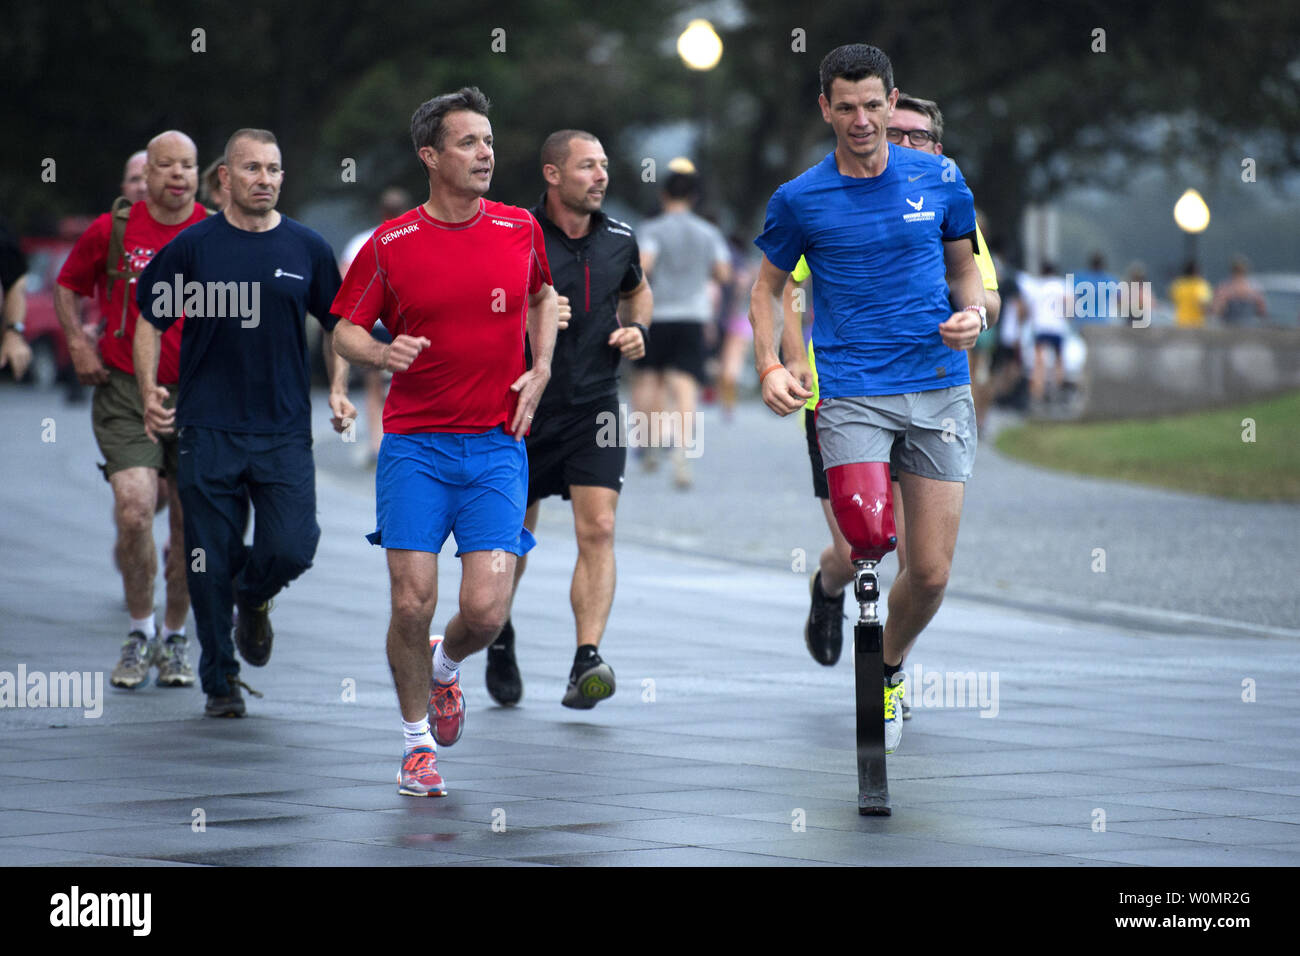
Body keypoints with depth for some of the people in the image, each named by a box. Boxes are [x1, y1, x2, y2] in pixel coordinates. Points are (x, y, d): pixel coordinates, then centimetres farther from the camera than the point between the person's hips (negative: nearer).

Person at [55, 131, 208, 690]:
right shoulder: (111, 231, -1)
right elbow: (67, 287, 14)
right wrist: (78, 342, 0)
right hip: (125, 389, -1)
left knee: (190, 522, 5)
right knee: (134, 509, -16)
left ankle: (175, 639, 24)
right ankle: (139, 633, 3)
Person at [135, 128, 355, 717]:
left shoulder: (307, 249, 6)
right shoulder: (193, 246, 1)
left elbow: (338, 326, 18)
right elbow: (150, 321, 8)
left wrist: (338, 391, 5)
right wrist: (149, 391, -5)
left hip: (285, 431, 1)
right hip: (208, 431, -1)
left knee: (292, 549, -12)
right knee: (211, 564, 1)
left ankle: (252, 598, 24)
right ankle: (219, 681, 17)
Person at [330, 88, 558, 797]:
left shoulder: (520, 229, 3)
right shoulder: (391, 244, -3)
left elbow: (542, 295, 24)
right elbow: (344, 332, 4)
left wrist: (539, 370, 9)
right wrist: (383, 353, -18)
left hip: (497, 445, 1)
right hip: (414, 445, -1)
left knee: (487, 609, -10)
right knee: (412, 604, -7)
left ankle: (445, 664, 26)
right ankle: (418, 741, 15)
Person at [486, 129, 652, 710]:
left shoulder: (619, 239, 6)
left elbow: (638, 292, 27)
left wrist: (637, 329, 7)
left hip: (594, 407, 2)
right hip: (524, 409, -2)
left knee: (598, 530, -14)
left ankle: (587, 663, -21)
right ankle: (500, 637, 37)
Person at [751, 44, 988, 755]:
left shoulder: (940, 180, 5)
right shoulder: (800, 201, 1)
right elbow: (767, 288, 13)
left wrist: (974, 312, -5)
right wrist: (769, 368, -2)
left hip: (939, 387, 2)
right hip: (850, 390, -2)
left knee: (931, 574, 1)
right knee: (868, 535, -27)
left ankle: (890, 672, 31)